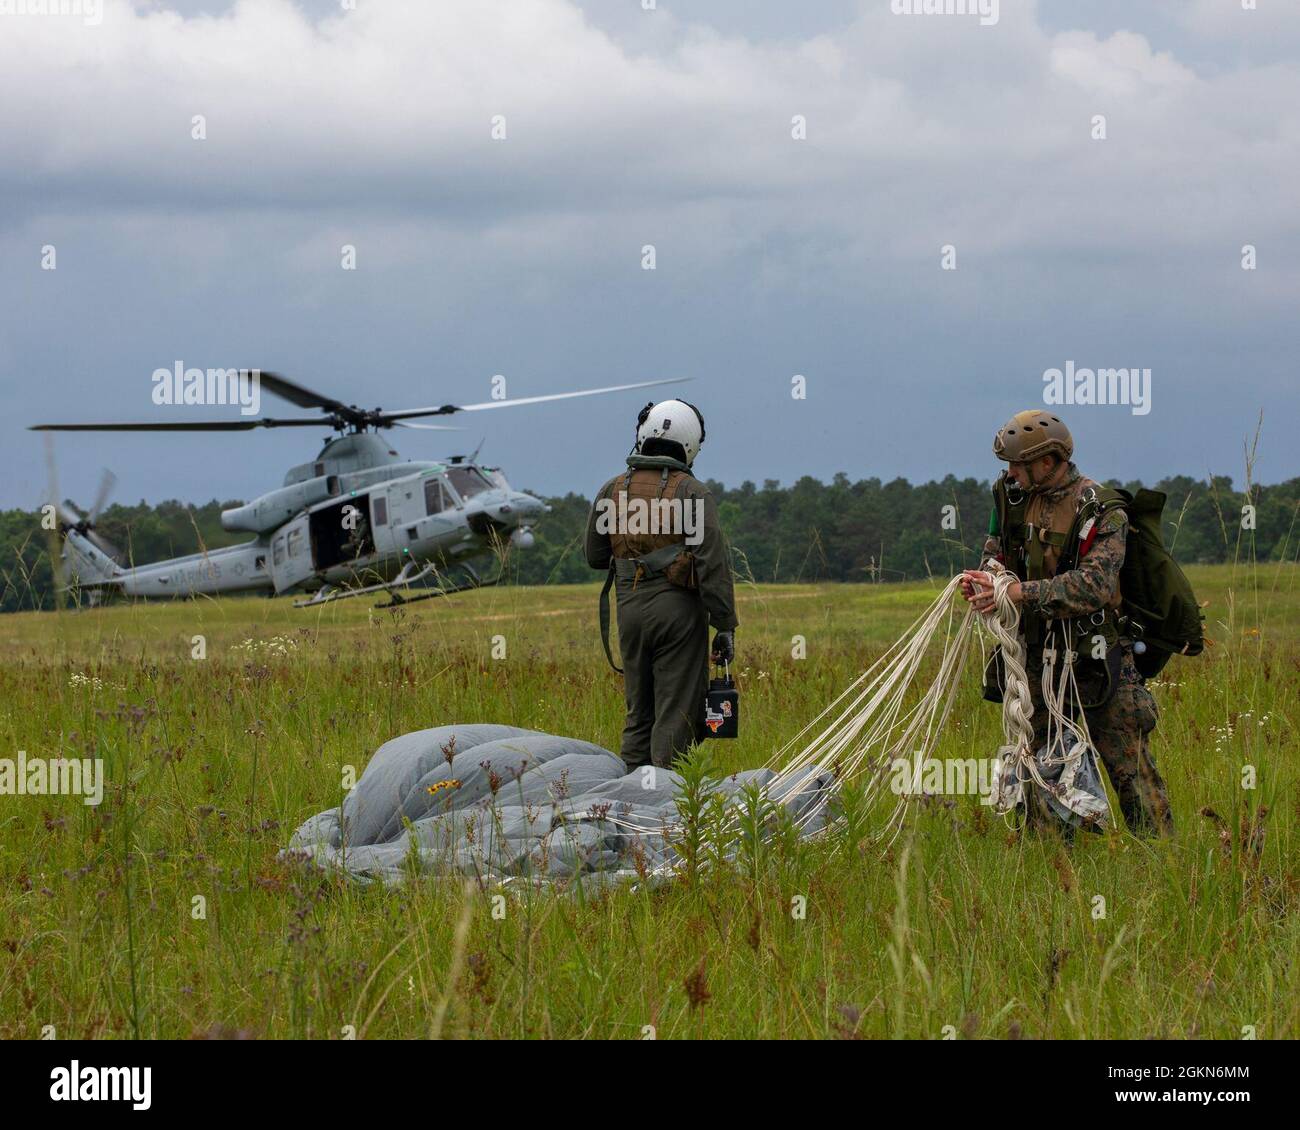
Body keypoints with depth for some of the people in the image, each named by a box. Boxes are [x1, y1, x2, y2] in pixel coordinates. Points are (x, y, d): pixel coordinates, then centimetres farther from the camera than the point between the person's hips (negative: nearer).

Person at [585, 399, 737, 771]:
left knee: (639, 712, 15)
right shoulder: (691, 492, -8)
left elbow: (595, 557, 14)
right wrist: (725, 627, -9)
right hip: (679, 609, -4)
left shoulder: (612, 490, 5)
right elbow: (713, 564, -13)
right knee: (676, 714, -2)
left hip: (630, 609, 4)